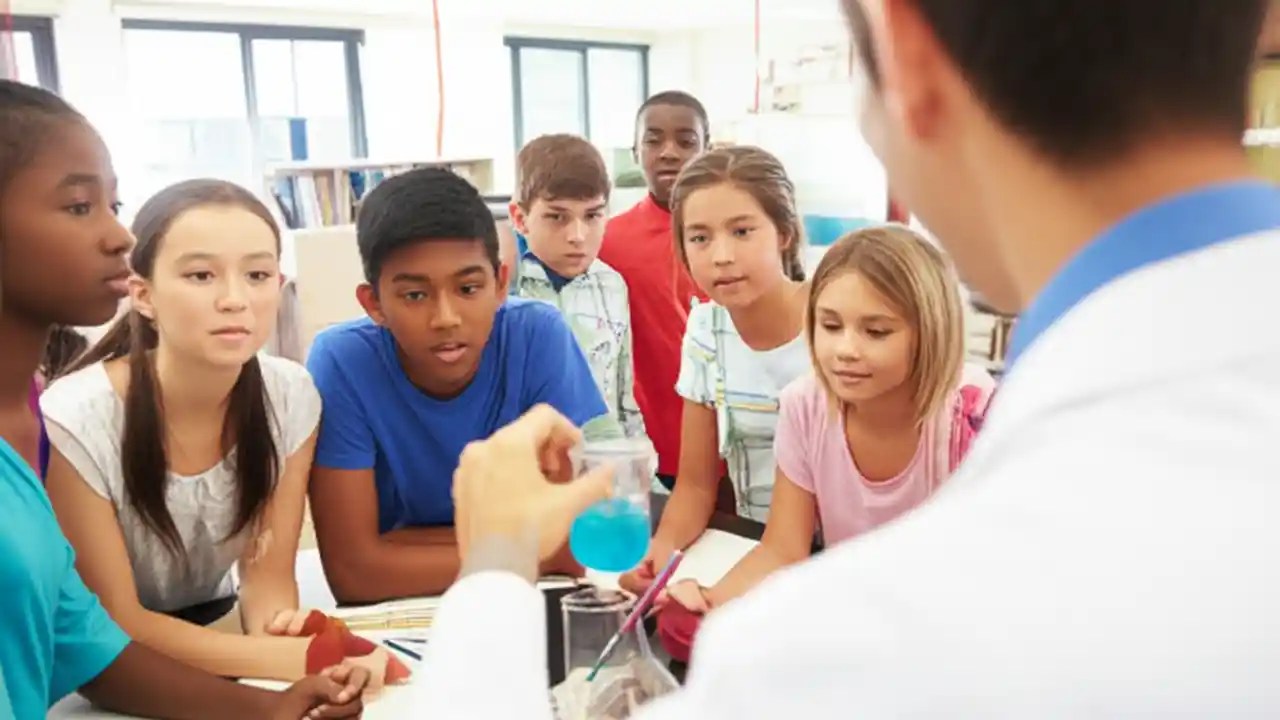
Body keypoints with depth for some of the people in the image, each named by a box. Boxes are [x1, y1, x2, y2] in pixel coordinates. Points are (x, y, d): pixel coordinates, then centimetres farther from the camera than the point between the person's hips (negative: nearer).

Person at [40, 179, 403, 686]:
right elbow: (114, 624, -18)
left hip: (213, 632, 5)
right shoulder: (73, 422, -24)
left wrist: (280, 632, -30)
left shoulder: (291, 397, -15)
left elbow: (267, 573, -7)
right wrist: (291, 657, -31)